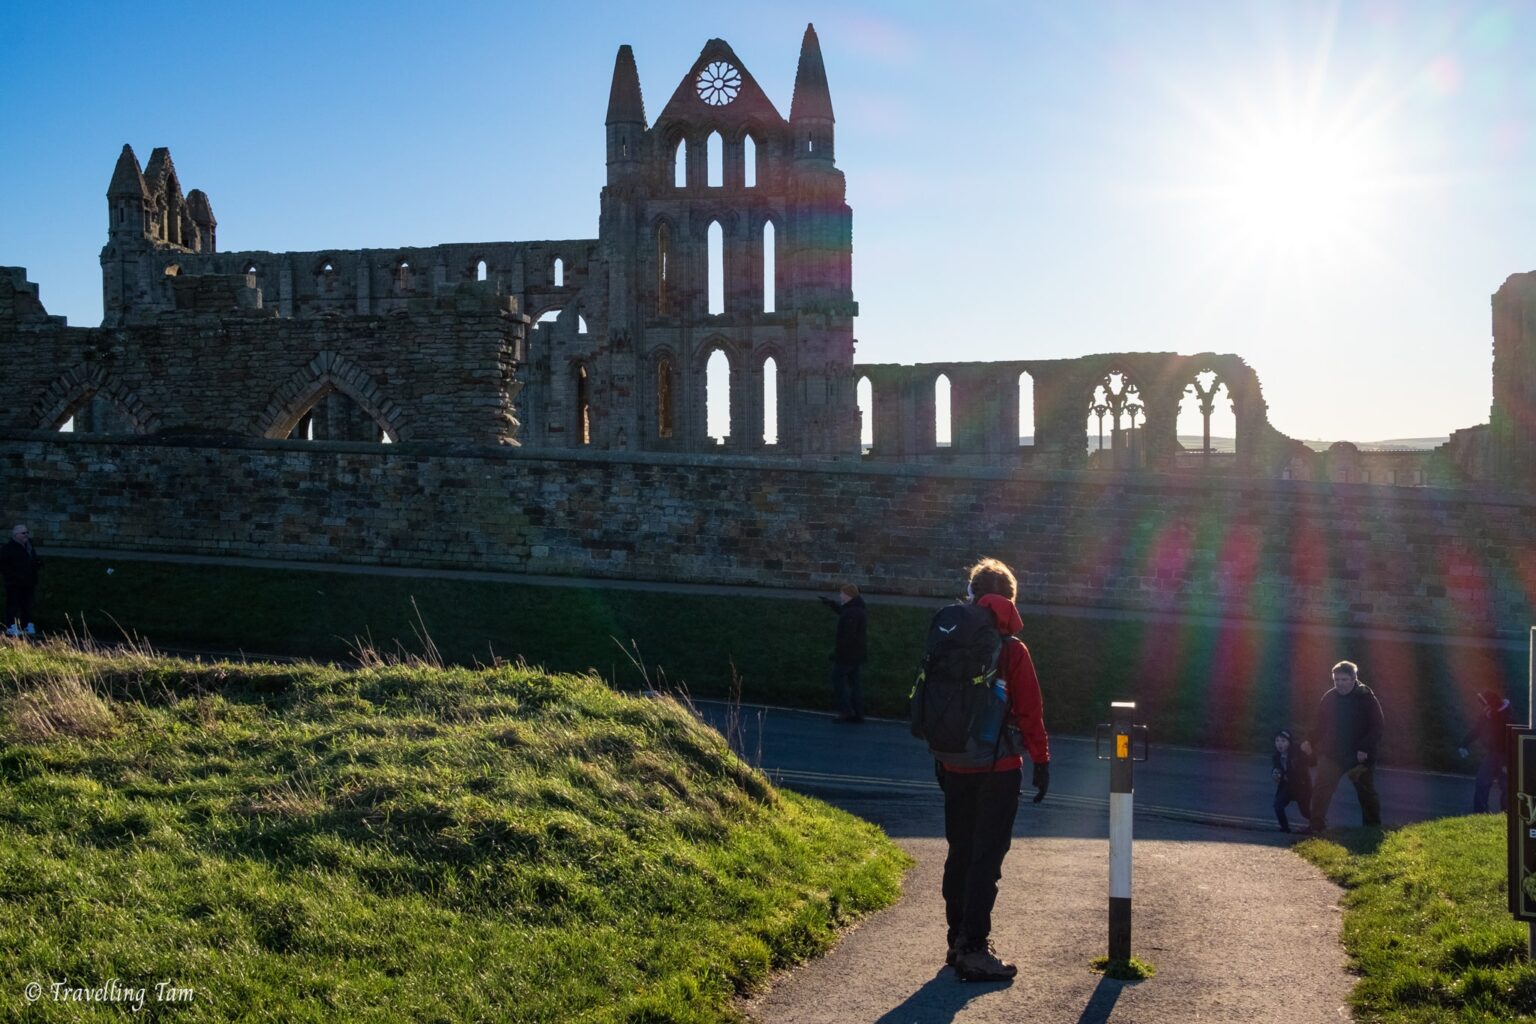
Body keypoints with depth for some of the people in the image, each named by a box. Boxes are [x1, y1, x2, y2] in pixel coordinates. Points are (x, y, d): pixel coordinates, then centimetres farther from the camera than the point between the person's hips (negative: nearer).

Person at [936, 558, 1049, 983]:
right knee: (986, 859, -2)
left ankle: (958, 941, 22)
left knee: (960, 853, 15)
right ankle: (974, 951, -4)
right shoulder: (1011, 649, -11)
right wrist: (1041, 760, -1)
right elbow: (1030, 710, -11)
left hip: (955, 766, 5)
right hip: (998, 768, -5)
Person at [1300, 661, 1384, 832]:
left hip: (1360, 757, -2)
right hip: (1332, 754, 3)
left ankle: (1373, 828, 28)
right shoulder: (1329, 698, 1)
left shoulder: (1367, 699, -10)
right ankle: (1317, 825, -2)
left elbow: (1376, 727, -12)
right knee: (1320, 789, -7)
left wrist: (1366, 749, -22)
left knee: (1367, 793, 13)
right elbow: (1319, 725, 8)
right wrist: (1310, 741, -7)